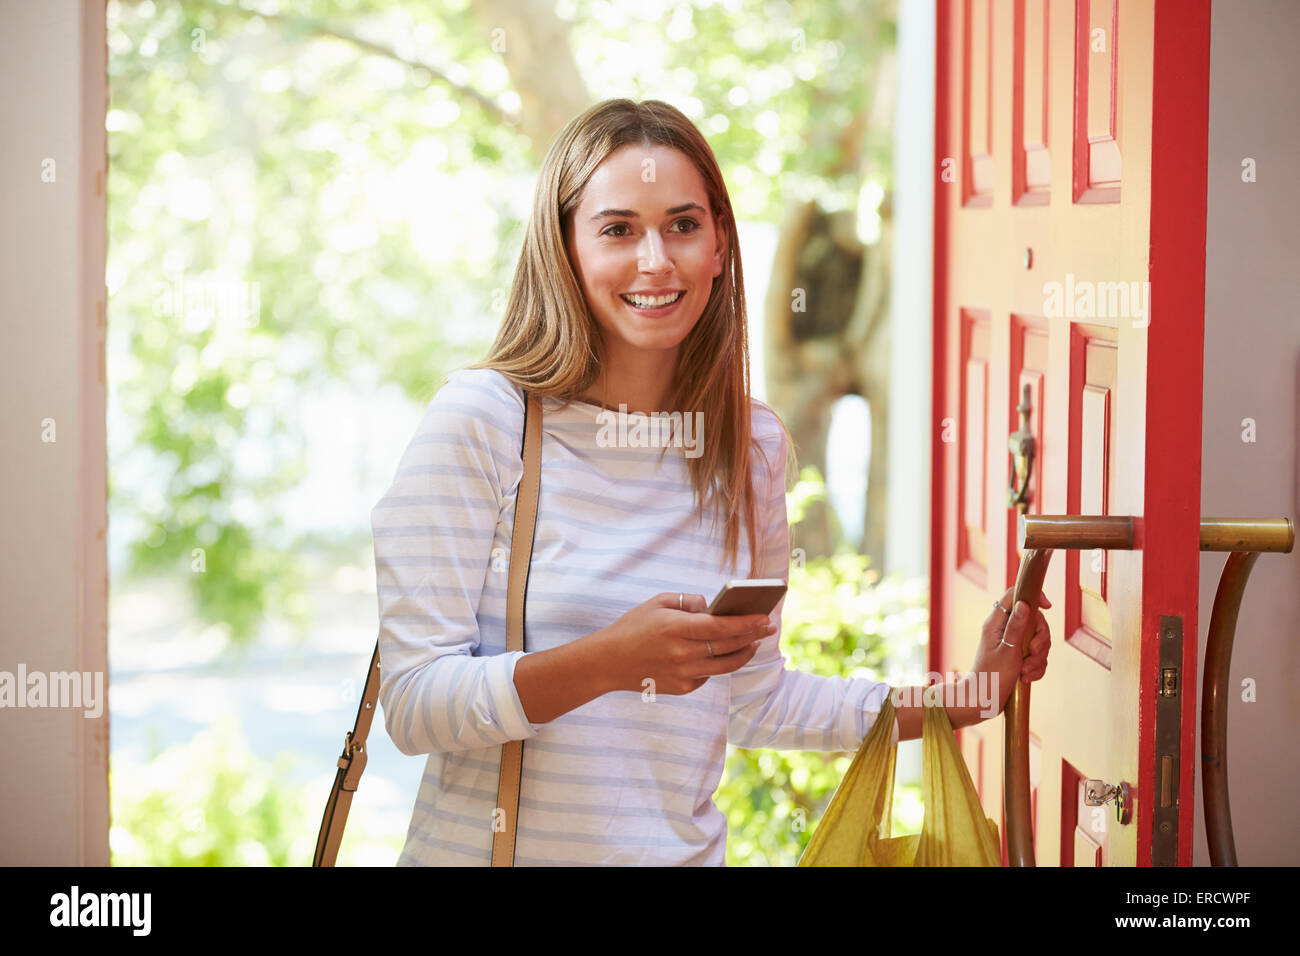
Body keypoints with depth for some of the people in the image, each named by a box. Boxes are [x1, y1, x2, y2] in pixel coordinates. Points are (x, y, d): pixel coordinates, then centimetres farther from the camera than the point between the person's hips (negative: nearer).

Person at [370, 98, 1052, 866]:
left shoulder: (755, 445, 5)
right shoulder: (479, 417, -9)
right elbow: (413, 702, -13)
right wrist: (610, 661, -25)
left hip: (679, 849, 3)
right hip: (479, 846, -3)